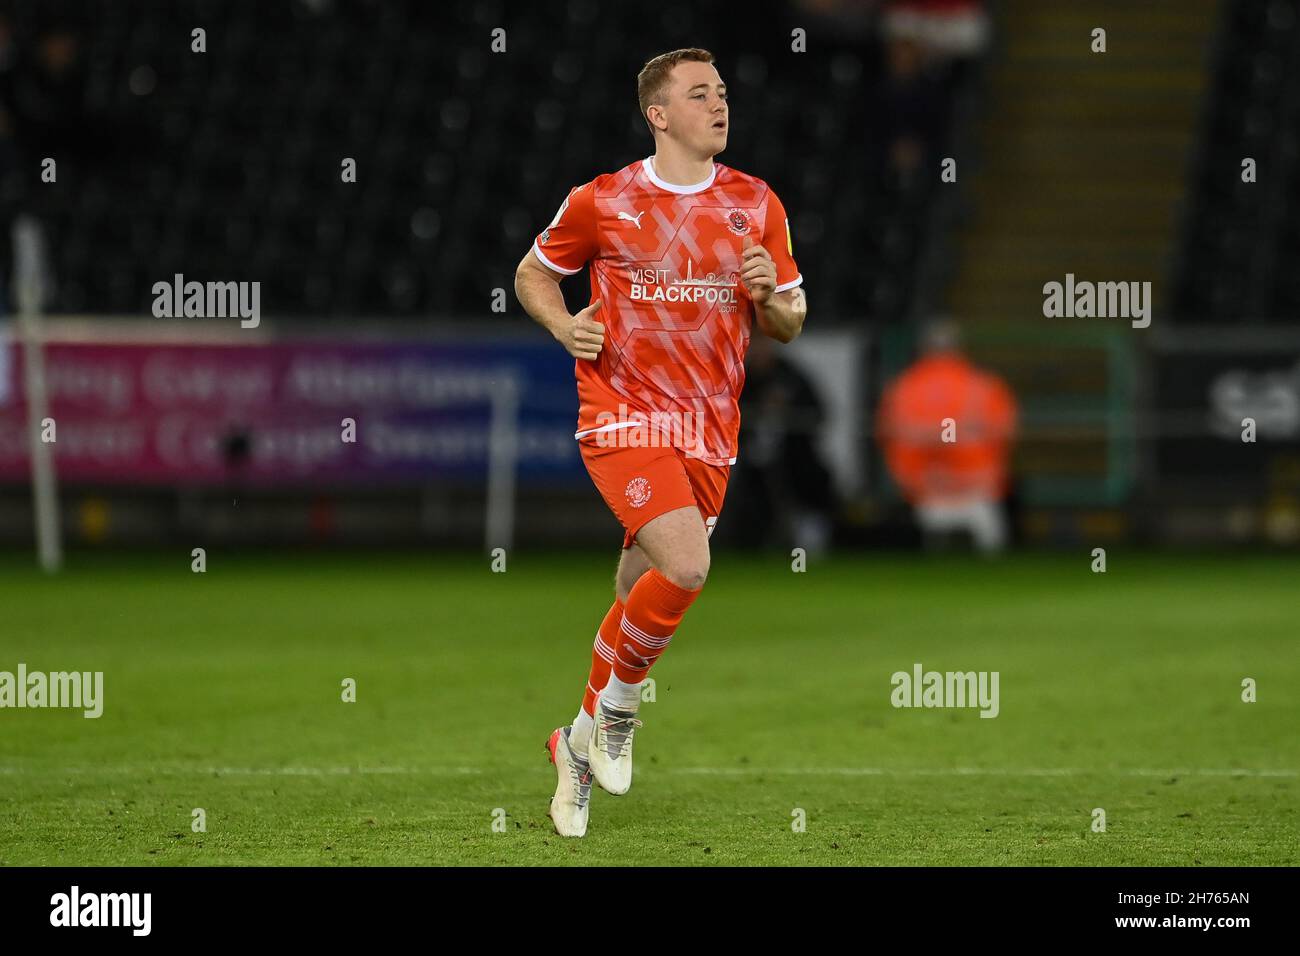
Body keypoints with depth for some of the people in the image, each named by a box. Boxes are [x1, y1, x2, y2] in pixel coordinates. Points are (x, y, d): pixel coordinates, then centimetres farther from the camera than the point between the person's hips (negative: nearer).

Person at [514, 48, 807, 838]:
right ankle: (616, 707, 0)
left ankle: (582, 745, 27)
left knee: (642, 593, 7)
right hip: (624, 414, -4)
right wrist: (566, 327, -5)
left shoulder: (757, 205, 7)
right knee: (686, 567, -24)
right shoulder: (602, 202, -1)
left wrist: (771, 297, -10)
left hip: (710, 431, 4)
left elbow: (789, 323, 14)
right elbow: (533, 274, 15)